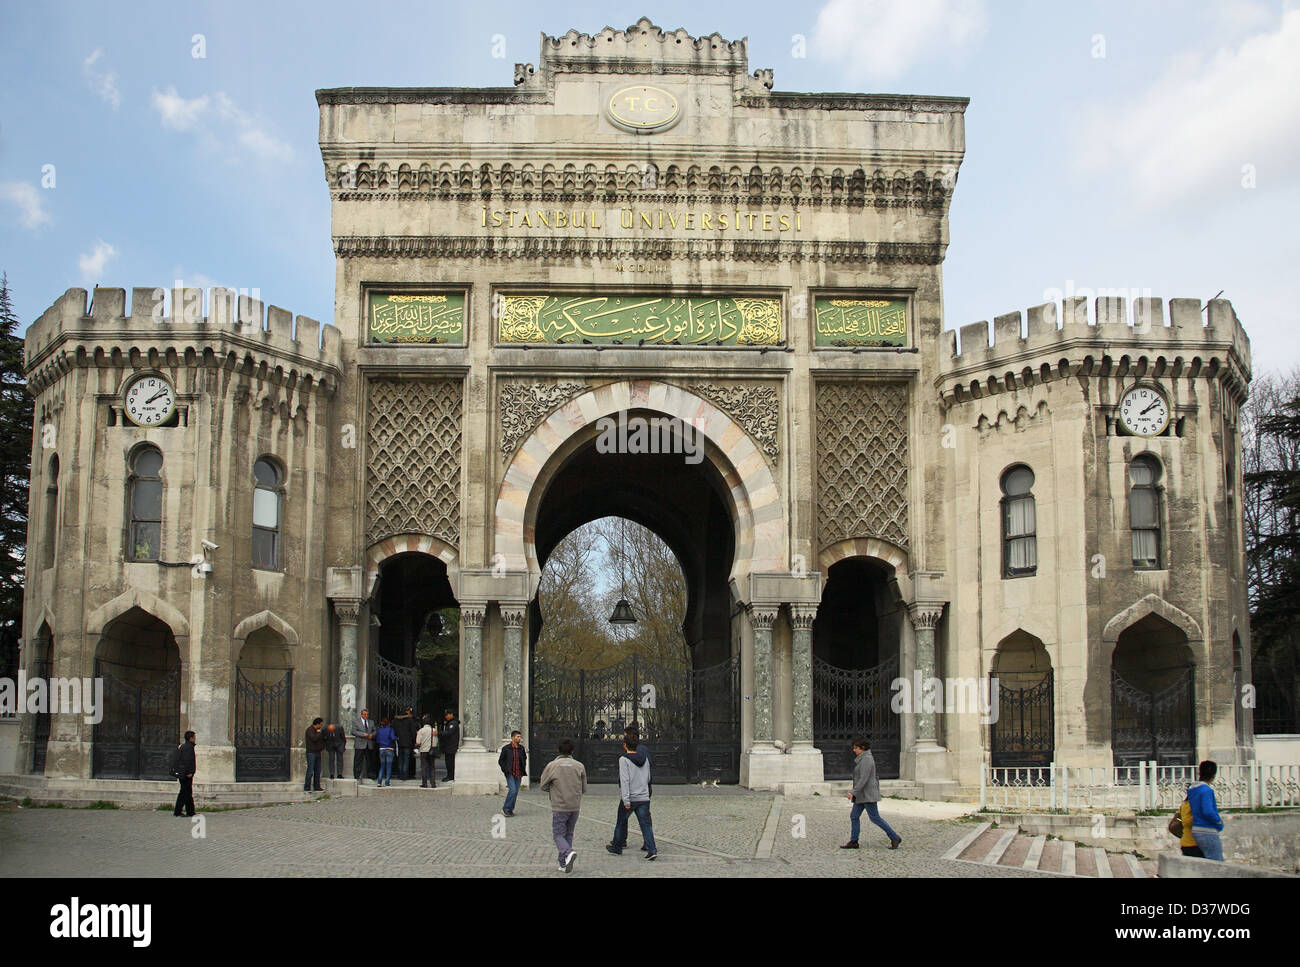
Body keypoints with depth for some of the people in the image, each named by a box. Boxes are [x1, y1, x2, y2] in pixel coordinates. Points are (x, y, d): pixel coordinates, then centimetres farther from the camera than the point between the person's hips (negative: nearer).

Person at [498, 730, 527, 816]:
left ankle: (510, 809, 18)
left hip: (518, 774, 5)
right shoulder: (506, 748, -4)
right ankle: (506, 809, -7)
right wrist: (506, 770, -6)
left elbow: (524, 759, 24)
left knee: (515, 792, 5)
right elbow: (500, 761, 3)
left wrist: (523, 770, 13)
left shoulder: (522, 748, 7)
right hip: (510, 774, -5)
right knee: (513, 790, -18)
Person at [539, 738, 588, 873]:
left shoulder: (552, 765, -7)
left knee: (558, 834, 4)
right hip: (575, 806, 3)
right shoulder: (579, 766, 0)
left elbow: (543, 786, -1)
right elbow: (584, 789, 4)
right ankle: (564, 864, 15)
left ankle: (568, 852, -23)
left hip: (559, 807, -3)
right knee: (569, 834, 16)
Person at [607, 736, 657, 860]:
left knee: (621, 823, 14)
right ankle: (651, 850, -12)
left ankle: (617, 848, 26)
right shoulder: (645, 758, 9)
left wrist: (626, 800, -19)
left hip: (629, 798, -4)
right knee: (646, 824, 1)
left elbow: (625, 780, -16)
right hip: (644, 797, 4)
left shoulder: (624, 759, -9)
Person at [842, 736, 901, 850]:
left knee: (875, 818, -5)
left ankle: (895, 838, 3)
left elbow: (863, 779, -24)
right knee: (854, 816, 7)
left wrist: (853, 792, -25)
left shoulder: (866, 759, -18)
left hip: (868, 795, -10)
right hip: (862, 795, 10)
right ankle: (853, 842, 10)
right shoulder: (863, 758, 13)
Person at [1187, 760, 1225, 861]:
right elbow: (1208, 812, -25)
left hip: (1196, 831, 9)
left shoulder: (1192, 789, 11)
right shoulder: (1206, 790, -16)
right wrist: (1219, 822, -10)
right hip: (1208, 833, -9)